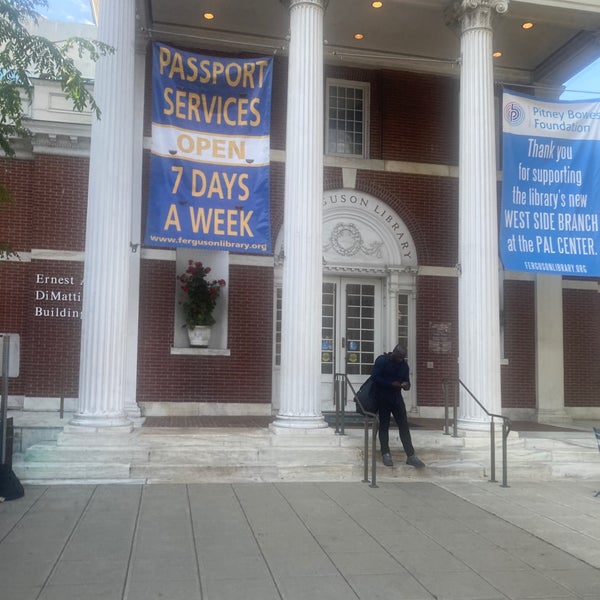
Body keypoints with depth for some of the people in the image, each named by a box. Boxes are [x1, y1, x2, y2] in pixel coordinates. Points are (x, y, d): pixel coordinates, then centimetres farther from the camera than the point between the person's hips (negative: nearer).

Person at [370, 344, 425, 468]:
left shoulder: (404, 364, 5)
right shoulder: (382, 360, -11)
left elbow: (406, 380, 9)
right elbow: (375, 378, -18)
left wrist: (406, 385, -16)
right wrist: (391, 384, -23)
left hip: (397, 397, 4)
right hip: (382, 398, -4)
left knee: (404, 426, -1)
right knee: (384, 426, 4)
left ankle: (411, 456, 0)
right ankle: (386, 454, 13)